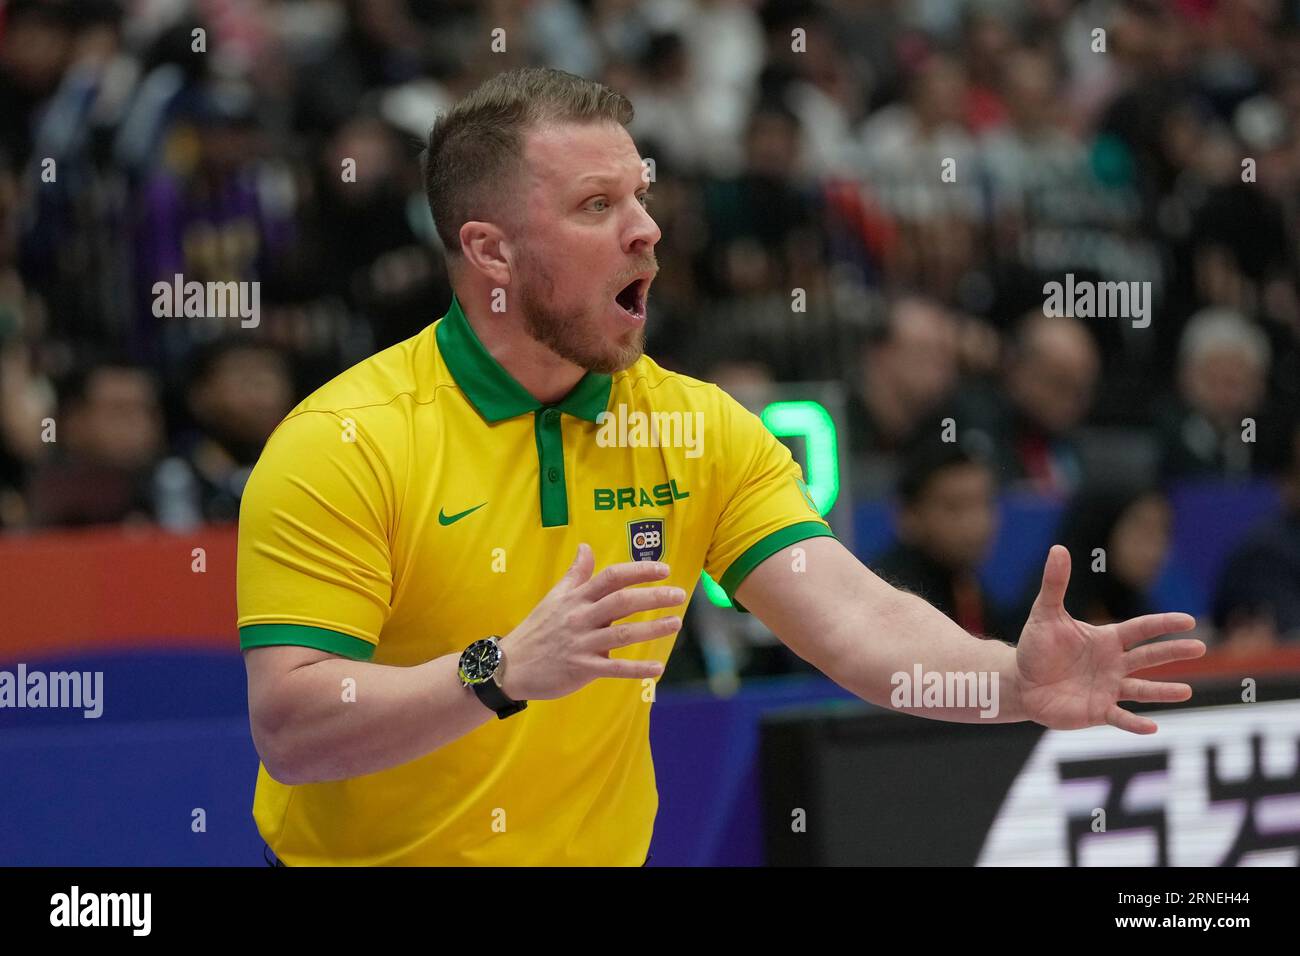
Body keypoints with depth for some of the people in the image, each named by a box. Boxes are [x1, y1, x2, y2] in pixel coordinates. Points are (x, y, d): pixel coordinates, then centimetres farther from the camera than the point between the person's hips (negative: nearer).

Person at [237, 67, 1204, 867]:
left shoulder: (704, 427, 1)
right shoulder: (338, 444, -13)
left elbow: (855, 624, -11)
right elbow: (289, 729, -20)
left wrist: (1015, 680, -30)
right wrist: (505, 673, -33)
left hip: (600, 850, 4)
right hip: (364, 859, -3)